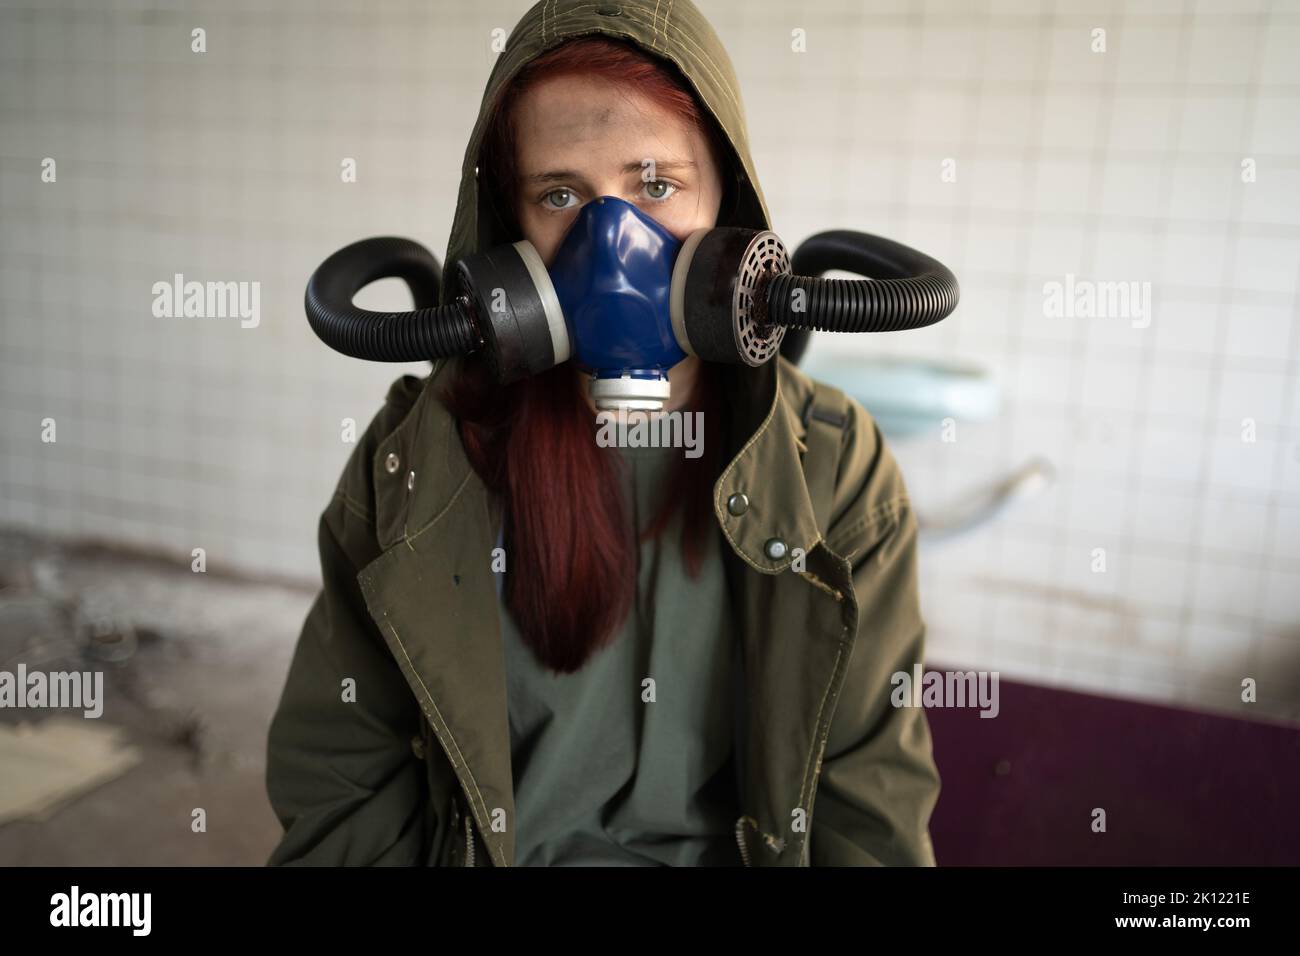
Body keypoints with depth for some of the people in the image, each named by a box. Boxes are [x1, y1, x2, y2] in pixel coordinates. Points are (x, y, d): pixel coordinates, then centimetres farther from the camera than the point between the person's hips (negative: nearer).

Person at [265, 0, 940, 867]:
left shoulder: (835, 468, -6)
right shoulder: (414, 460, -6)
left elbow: (873, 796, -1)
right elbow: (340, 776, 0)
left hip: (734, 847, 0)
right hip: (486, 848, 1)